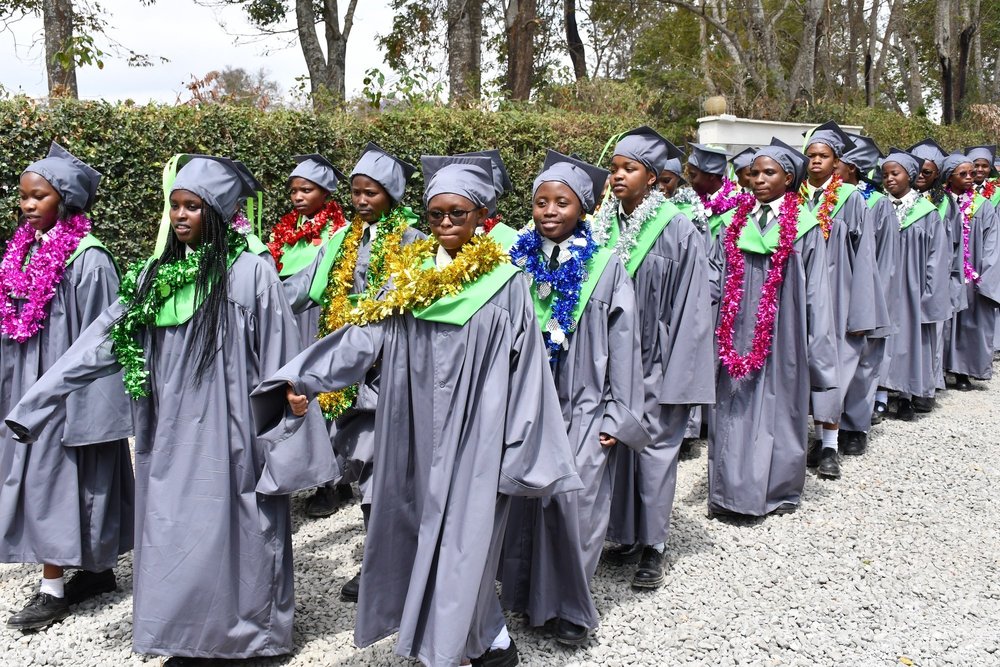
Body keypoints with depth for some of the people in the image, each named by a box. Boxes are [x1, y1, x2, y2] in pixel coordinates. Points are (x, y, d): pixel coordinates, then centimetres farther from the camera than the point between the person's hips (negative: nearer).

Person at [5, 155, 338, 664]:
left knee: (223, 536, 5)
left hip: (225, 437, -5)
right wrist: (34, 405, 4)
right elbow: (99, 343, 7)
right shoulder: (154, 275, 7)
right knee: (172, 540, 13)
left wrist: (279, 442, -9)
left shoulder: (250, 272, -9)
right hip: (167, 438, 5)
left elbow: (278, 362, -9)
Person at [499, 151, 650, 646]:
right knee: (522, 496, 2)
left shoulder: (605, 268, -3)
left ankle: (570, 606, 11)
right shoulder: (517, 261, 4)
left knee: (571, 497, -9)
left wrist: (617, 418, -5)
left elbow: (622, 344, -2)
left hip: (582, 405, -2)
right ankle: (526, 593, 23)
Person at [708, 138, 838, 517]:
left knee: (779, 407, 5)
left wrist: (817, 344, -5)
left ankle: (778, 490, 18)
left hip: (782, 335, -3)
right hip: (738, 335, 3)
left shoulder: (804, 226, 0)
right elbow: (717, 275, 7)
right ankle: (732, 489, 12)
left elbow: (816, 290, -1)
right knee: (734, 410, 4)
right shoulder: (735, 222, 9)